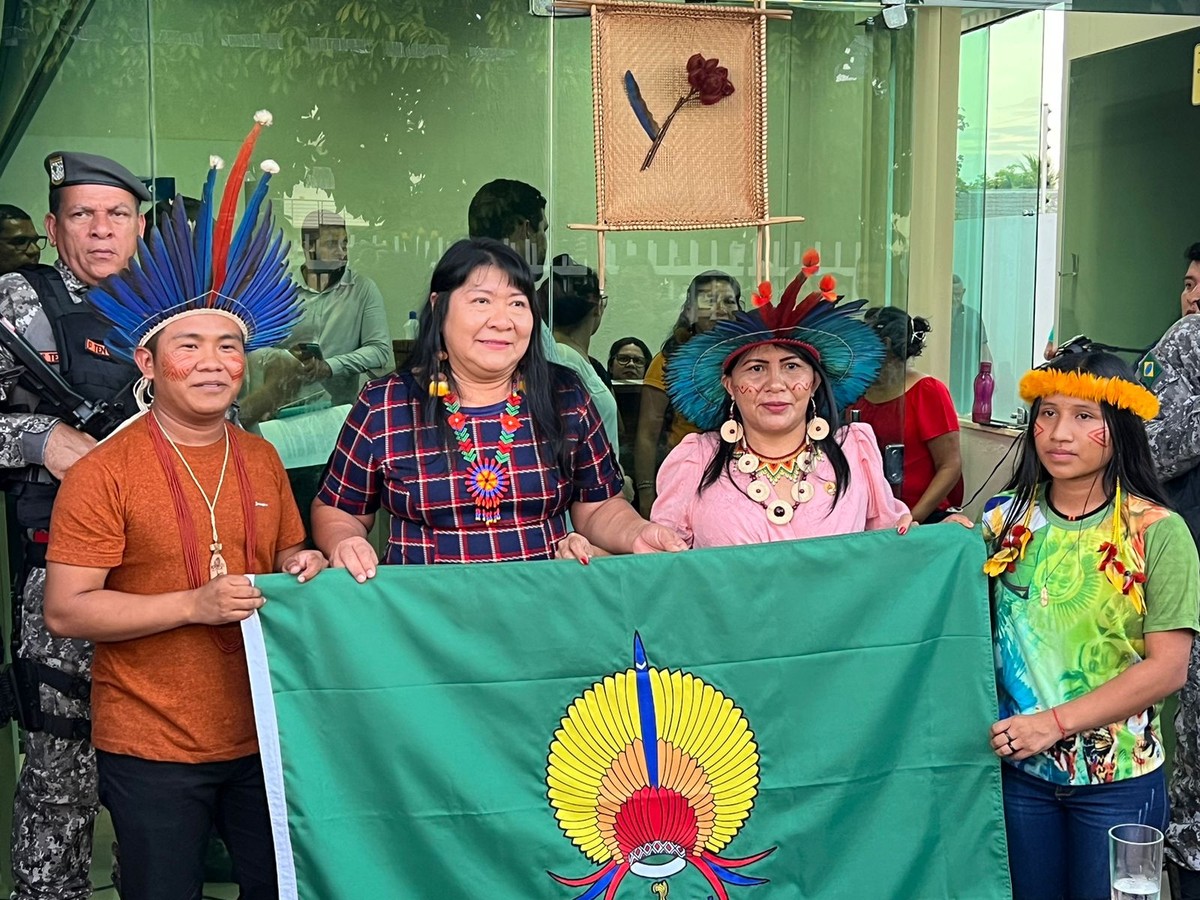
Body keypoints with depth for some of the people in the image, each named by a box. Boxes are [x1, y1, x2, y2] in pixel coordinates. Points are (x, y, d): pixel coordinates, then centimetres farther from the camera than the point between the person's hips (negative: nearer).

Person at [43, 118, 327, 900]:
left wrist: (302, 571, -4)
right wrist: (195, 605, -22)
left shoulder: (261, 460, 6)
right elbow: (65, 609, -14)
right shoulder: (105, 473, -11)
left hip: (261, 734, 5)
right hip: (151, 750, -5)